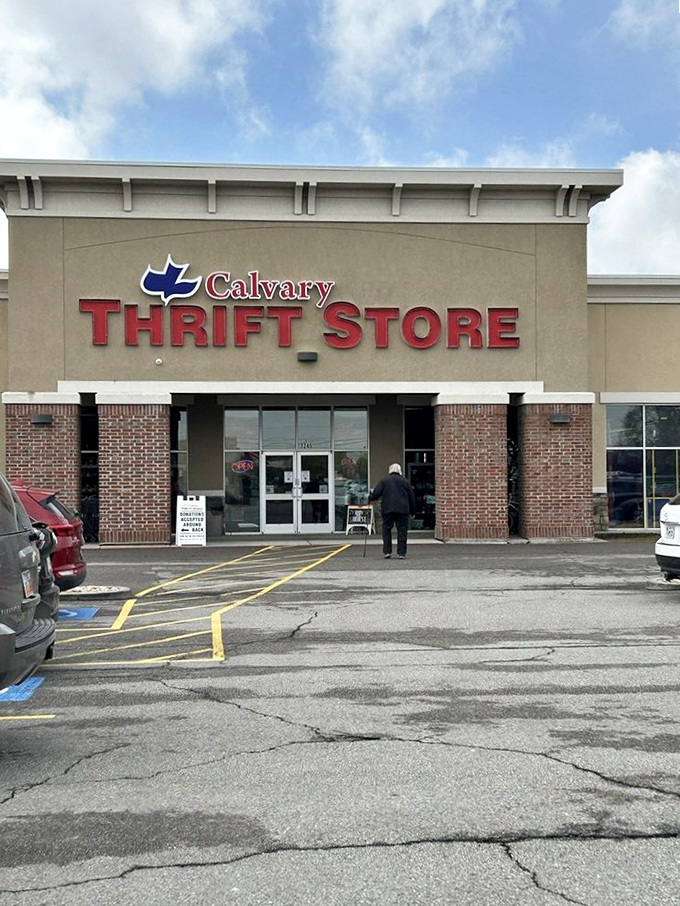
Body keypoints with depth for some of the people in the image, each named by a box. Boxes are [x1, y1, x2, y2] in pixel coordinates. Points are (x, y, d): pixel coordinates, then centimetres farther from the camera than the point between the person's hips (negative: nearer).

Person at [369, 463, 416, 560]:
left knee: (386, 530, 8)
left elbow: (375, 494, 0)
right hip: (403, 510, 1)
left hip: (388, 509, 0)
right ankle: (401, 553, 0)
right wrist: (412, 511, 19)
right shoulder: (405, 481, 11)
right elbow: (412, 497, 12)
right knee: (402, 531, 3)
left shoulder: (384, 480, 7)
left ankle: (387, 552, 3)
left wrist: (370, 497, 22)